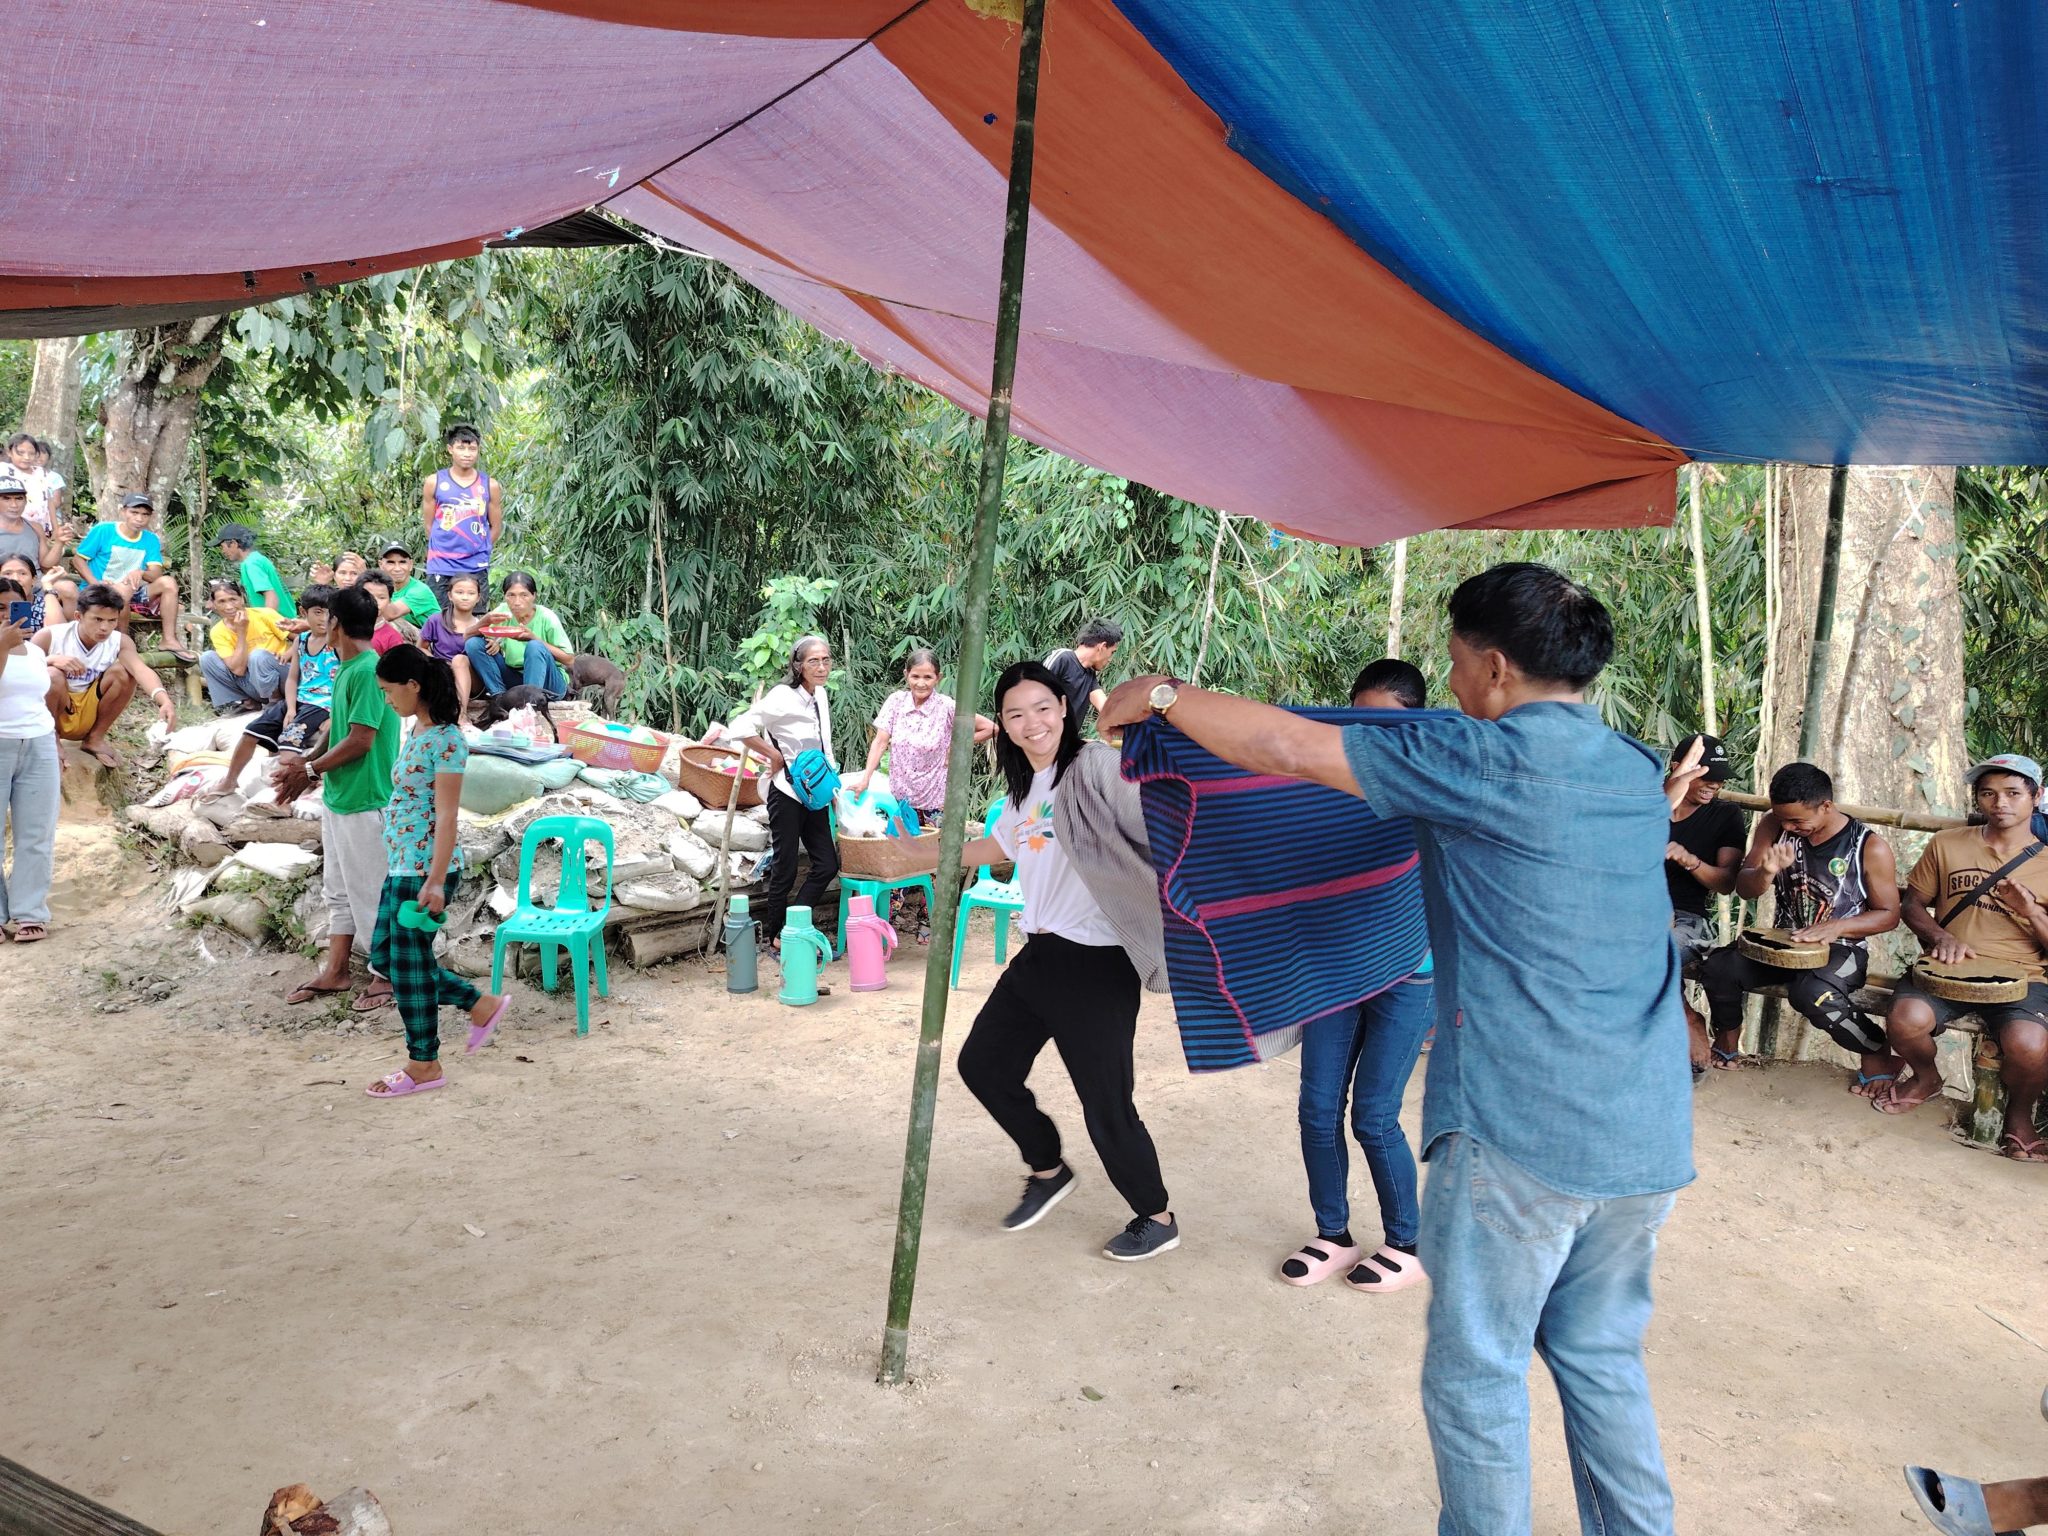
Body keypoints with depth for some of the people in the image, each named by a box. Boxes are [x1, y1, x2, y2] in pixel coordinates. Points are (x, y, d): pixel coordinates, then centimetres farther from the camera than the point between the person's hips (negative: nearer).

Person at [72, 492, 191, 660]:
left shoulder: (151, 540, 5)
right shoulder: (103, 530, -5)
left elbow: (156, 574, -5)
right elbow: (78, 558, -4)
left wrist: (140, 573, -28)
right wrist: (95, 584, -20)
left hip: (131, 593, 5)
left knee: (168, 582, -15)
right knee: (124, 588, -36)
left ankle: (170, 640, -20)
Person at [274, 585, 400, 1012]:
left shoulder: (368, 671, -20)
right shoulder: (347, 669, 10)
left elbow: (360, 741, -22)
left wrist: (310, 771, -12)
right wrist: (307, 763, 5)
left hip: (364, 803, -10)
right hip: (337, 797, 10)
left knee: (369, 893, 2)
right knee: (338, 888, 16)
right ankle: (335, 970, 27)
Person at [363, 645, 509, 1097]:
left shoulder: (445, 739, -18)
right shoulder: (418, 732, 10)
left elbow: (446, 816, -20)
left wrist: (435, 881, -22)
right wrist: (396, 864, 21)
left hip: (424, 870, -10)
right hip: (402, 867, 10)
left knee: (409, 965, 1)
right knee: (384, 956, 16)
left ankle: (423, 1065, 17)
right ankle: (482, 1005, 25)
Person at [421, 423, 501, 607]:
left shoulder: (489, 485, 5)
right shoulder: (434, 482, 4)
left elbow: (496, 527, 11)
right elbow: (429, 525, 9)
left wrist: (477, 551, 10)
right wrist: (446, 550, 9)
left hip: (476, 569, 0)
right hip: (440, 568, 0)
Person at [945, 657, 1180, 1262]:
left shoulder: (1094, 765, -14)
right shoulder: (1023, 790, 13)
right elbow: (1001, 844, 32)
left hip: (1096, 964, -9)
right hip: (1039, 955, 9)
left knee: (1106, 1104, -2)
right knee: (983, 1063, 17)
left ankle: (1157, 1219, 21)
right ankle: (1048, 1171, 38)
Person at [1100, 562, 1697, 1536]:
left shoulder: (1489, 760, -11)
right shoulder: (1636, 771, 10)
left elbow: (1287, 747, -11)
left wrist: (1162, 694, 2)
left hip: (1521, 1129, -7)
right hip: (1647, 1134, 8)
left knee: (1476, 1376, 7)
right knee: (1600, 1359, 21)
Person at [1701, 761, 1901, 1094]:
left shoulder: (1870, 847, -13)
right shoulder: (1774, 825, -4)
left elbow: (1889, 915, -5)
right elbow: (1744, 890, -3)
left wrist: (1836, 926, -23)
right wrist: (1766, 872, -27)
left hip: (1842, 949, -4)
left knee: (1812, 995, -35)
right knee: (1719, 967, -23)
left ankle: (1875, 1051, -5)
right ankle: (1725, 1046, 5)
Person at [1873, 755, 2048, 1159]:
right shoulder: (1946, 845, 10)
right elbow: (1914, 904, 15)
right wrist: (1939, 935, -6)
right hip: (1947, 969, 1)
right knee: (1906, 1019, -31)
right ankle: (1926, 1077, 9)